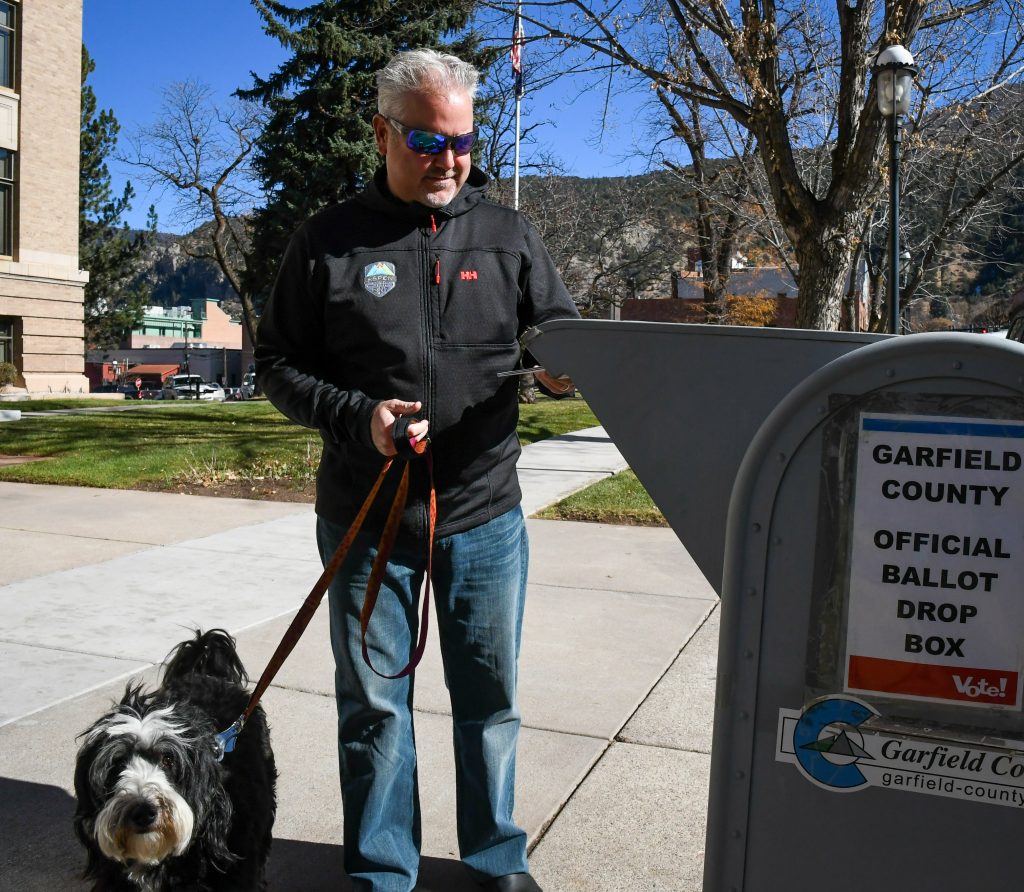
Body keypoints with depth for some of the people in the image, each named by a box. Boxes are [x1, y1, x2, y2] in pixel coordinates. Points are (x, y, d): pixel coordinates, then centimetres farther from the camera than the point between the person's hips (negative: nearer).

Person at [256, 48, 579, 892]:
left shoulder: (508, 235, 5)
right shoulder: (329, 241, -1)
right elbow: (278, 362, 1)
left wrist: (563, 363, -14)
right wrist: (357, 416, -16)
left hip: (485, 515, 2)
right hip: (366, 519, -1)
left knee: (491, 698, 13)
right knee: (375, 704, 11)